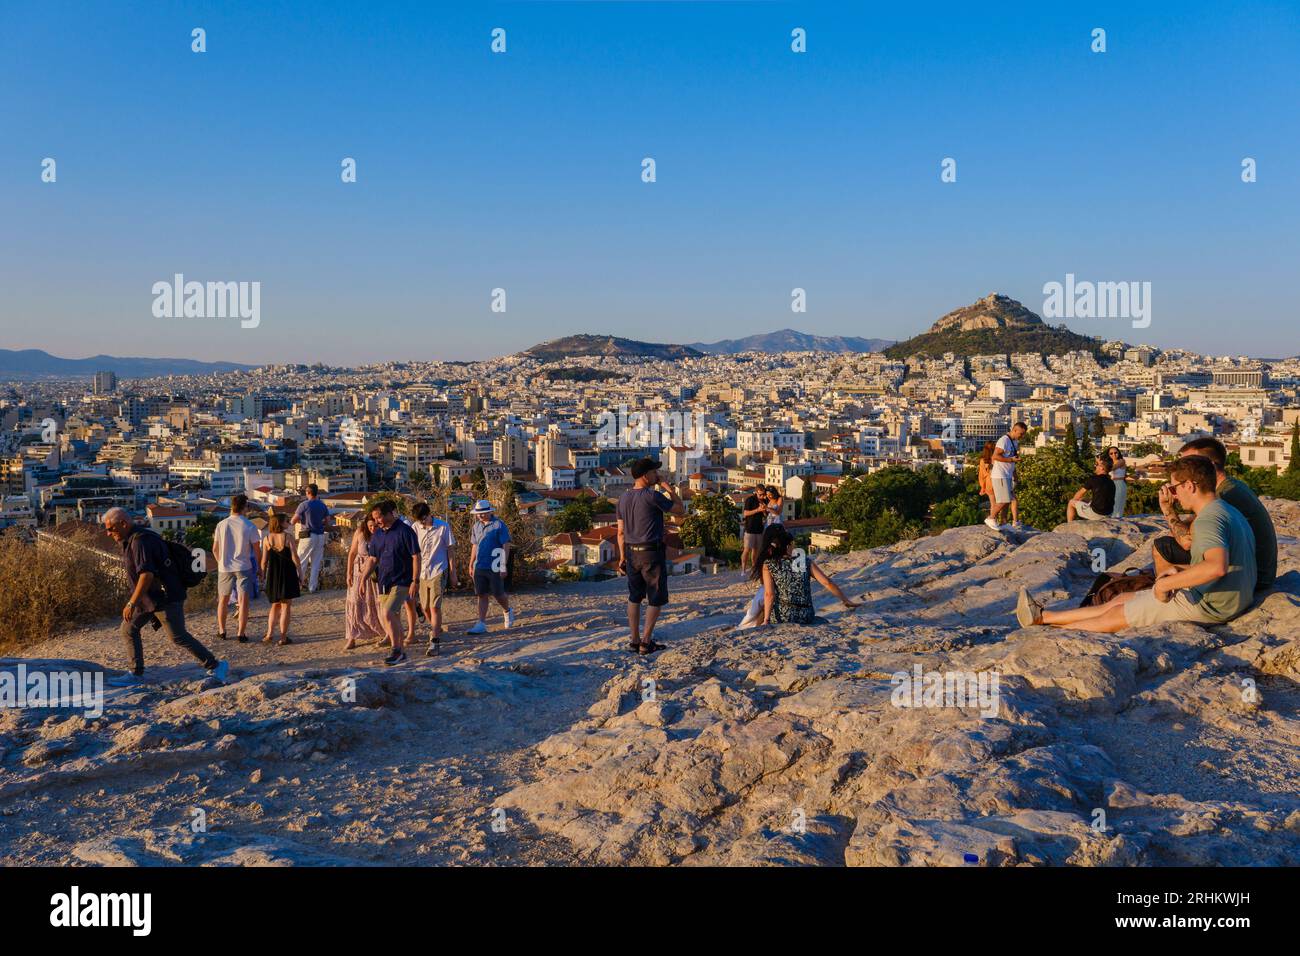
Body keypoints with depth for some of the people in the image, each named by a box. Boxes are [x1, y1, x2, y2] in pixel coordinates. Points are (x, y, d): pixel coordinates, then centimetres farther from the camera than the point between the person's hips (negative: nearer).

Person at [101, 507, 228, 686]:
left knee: (178, 637, -5)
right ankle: (136, 674, 15)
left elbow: (147, 574, -30)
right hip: (148, 597, 10)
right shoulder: (131, 539, 11)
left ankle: (215, 666, 3)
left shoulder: (140, 541, -22)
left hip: (165, 597, -10)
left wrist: (132, 603, -29)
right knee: (128, 629, 9)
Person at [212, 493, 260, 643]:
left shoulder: (221, 525, -1)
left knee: (223, 599, 17)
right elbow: (256, 550, -5)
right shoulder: (250, 526, -9)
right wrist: (258, 567, 9)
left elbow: (215, 549, 6)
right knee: (244, 601, 0)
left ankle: (221, 631, 24)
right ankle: (241, 634, -4)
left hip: (224, 568, 3)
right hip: (244, 567, -3)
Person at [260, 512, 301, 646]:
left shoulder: (266, 539, -2)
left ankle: (269, 634, 10)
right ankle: (283, 637, 3)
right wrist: (300, 574, -1)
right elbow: (295, 558, -9)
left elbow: (264, 560, 0)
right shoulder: (287, 537, -9)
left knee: (275, 605, 19)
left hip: (273, 575, 3)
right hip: (288, 574, -3)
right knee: (285, 606, 3)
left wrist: (263, 575, 12)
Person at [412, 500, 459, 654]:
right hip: (421, 572, 4)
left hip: (438, 572, -4)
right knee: (425, 607, 13)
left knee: (435, 607, -13)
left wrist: (453, 574, -1)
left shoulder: (443, 527, -7)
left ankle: (434, 642, -12)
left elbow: (450, 551, -1)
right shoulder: (415, 528, 1)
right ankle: (436, 630, 39)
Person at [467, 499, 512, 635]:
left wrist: (504, 566, -15)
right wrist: (471, 564, 18)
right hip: (479, 567, 5)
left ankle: (507, 612, 31)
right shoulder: (477, 526, 11)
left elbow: (506, 546, -10)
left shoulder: (499, 525, -8)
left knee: (498, 594, 3)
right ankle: (481, 624, 5)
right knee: (482, 595, 4)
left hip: (494, 567, -5)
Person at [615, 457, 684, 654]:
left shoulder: (623, 497, 6)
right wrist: (670, 490, 2)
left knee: (634, 597, 14)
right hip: (652, 553, -6)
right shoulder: (652, 496, -15)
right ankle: (646, 642, 3)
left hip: (632, 553, 6)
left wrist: (622, 557, 16)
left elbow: (621, 531, 10)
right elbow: (680, 510, -7)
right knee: (656, 599, 4)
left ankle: (635, 641, 16)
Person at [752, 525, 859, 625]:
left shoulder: (768, 565, 0)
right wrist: (845, 600, 10)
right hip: (806, 619, 3)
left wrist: (766, 620, -6)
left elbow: (769, 594, -8)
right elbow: (827, 583, 2)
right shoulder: (806, 562, 6)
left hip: (779, 620, -3)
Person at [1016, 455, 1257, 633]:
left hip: (1208, 605, -10)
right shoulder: (1227, 510, 12)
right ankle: (1044, 616, 18)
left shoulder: (1208, 520, -23)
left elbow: (1217, 567, -41)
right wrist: (1180, 571, 10)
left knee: (1117, 615, 0)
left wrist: (1165, 583, -31)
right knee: (1120, 600, 13)